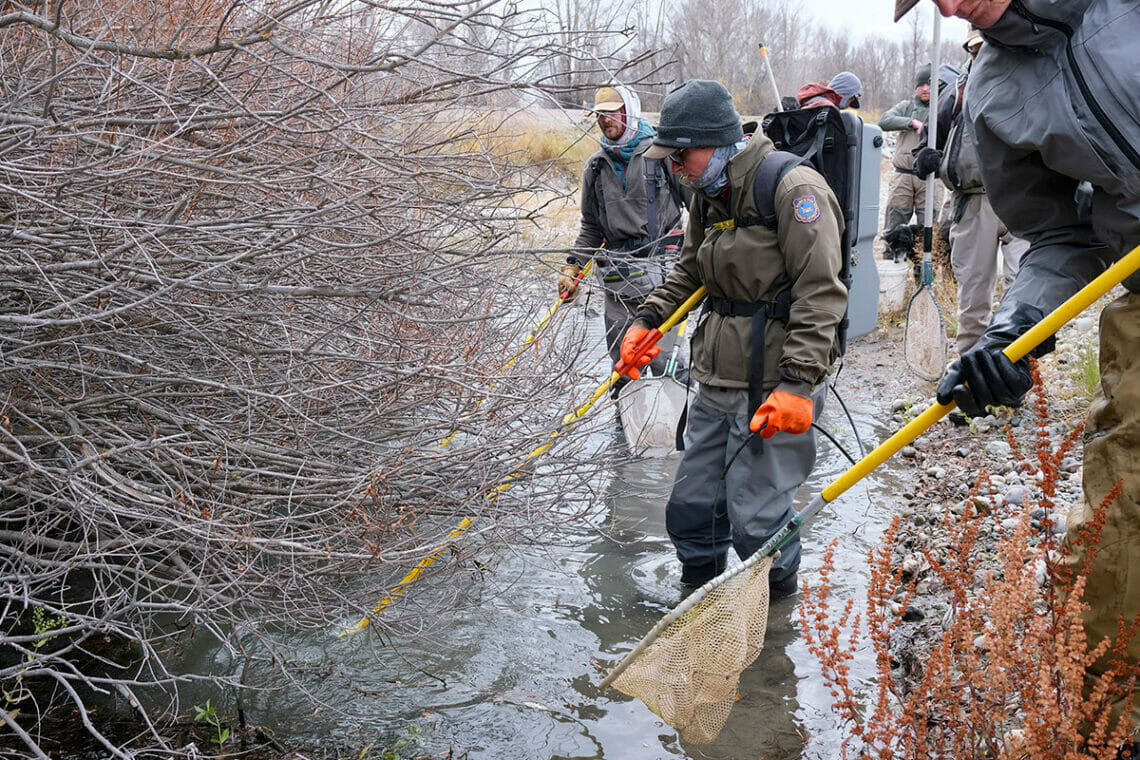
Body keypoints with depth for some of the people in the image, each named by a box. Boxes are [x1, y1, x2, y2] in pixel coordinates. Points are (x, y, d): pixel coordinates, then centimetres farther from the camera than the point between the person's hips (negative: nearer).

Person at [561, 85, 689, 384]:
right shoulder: (595, 166, 14)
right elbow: (591, 227, 22)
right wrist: (573, 267, 14)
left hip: (661, 269, -5)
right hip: (617, 276, 5)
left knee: (662, 357, -10)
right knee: (622, 360, 6)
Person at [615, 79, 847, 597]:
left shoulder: (792, 187, -15)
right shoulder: (709, 195, 11)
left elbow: (820, 292, -20)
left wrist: (798, 382, -26)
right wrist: (648, 319, 8)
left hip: (775, 385, -8)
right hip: (717, 381, 8)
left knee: (755, 519, -1)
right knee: (691, 506, 14)